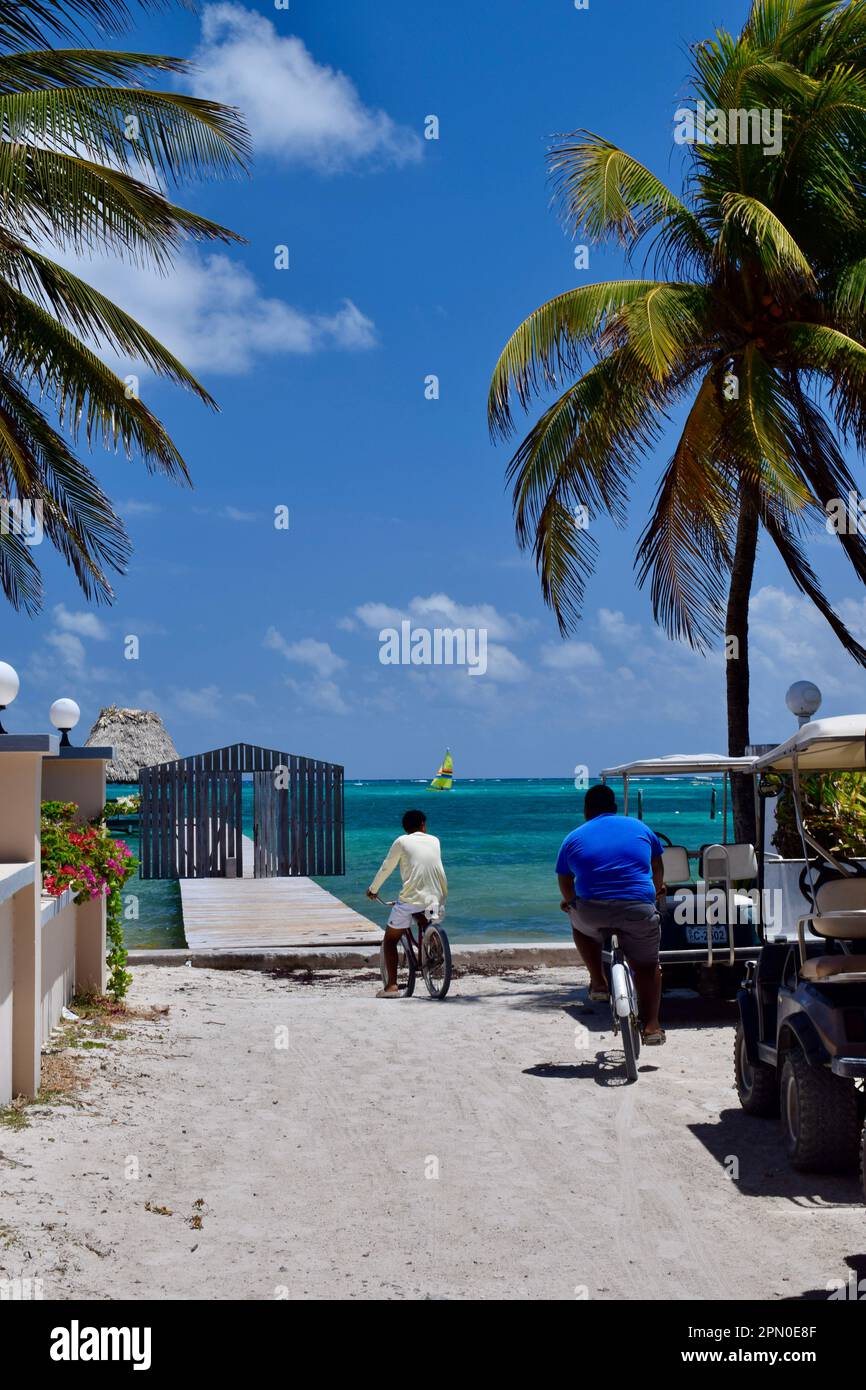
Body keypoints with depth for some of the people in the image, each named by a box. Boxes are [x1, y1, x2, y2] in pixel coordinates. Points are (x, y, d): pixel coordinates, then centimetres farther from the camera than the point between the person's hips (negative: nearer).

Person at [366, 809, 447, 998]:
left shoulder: (402, 841, 2)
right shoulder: (434, 841, 13)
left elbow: (386, 868, 8)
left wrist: (373, 889, 25)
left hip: (411, 900, -3)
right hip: (437, 900, 3)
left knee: (390, 940, 10)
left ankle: (392, 985, -2)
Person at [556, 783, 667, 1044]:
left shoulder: (574, 838, 14)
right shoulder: (639, 827, 17)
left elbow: (565, 883, 23)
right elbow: (657, 867, 31)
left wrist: (569, 902, 44)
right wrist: (657, 892, 50)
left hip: (592, 912, -1)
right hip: (639, 911, 1)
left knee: (579, 919, 33)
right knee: (647, 966, 21)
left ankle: (598, 983, 26)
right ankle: (651, 1026, 14)